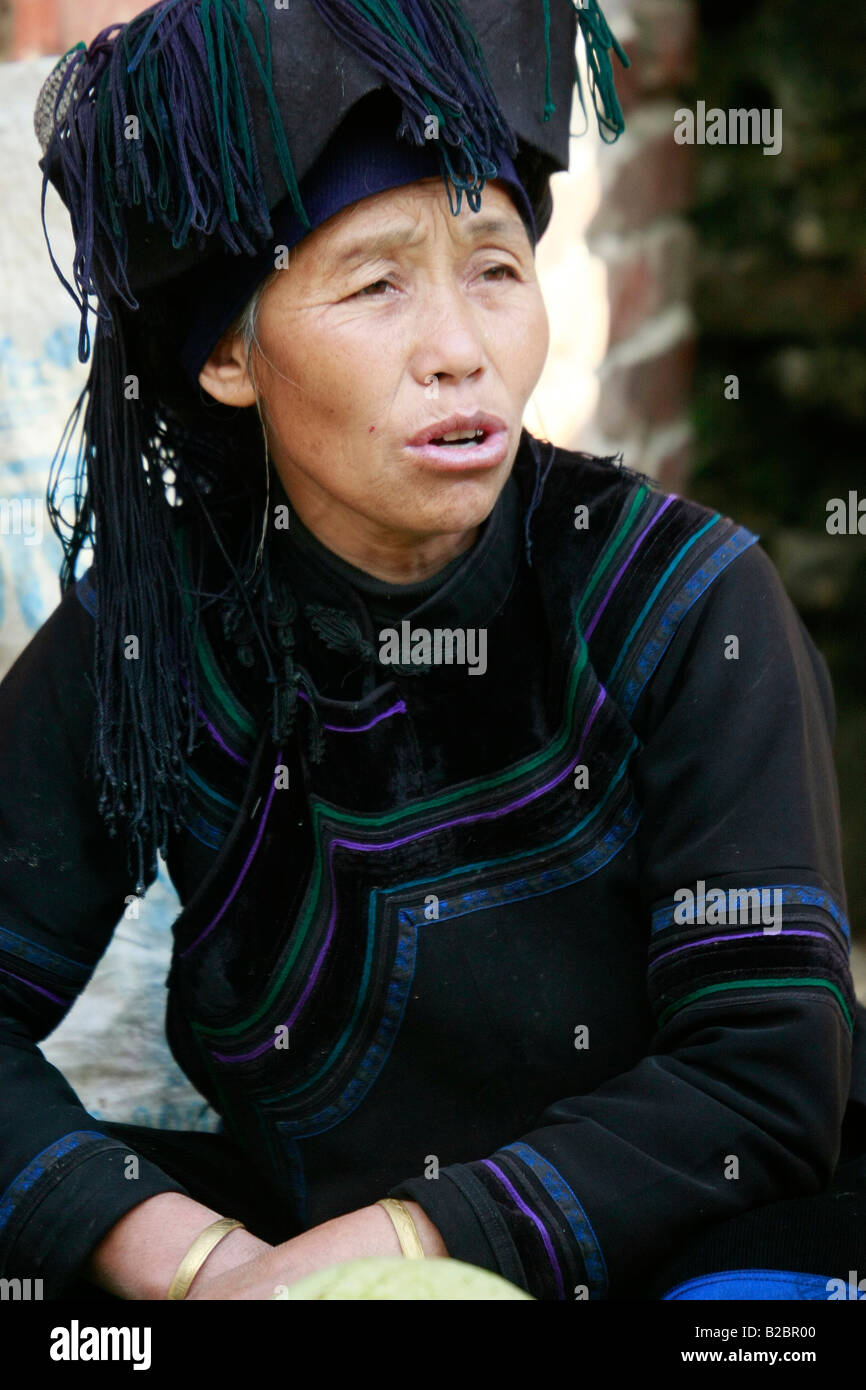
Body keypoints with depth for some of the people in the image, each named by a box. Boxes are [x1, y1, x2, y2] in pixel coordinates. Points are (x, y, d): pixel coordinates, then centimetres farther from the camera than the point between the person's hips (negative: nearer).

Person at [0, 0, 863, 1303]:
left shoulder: (682, 599, -13)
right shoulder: (146, 635, -7)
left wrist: (390, 1243, -24)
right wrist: (183, 1253, -25)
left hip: (644, 1247, -2)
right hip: (274, 1225, 3)